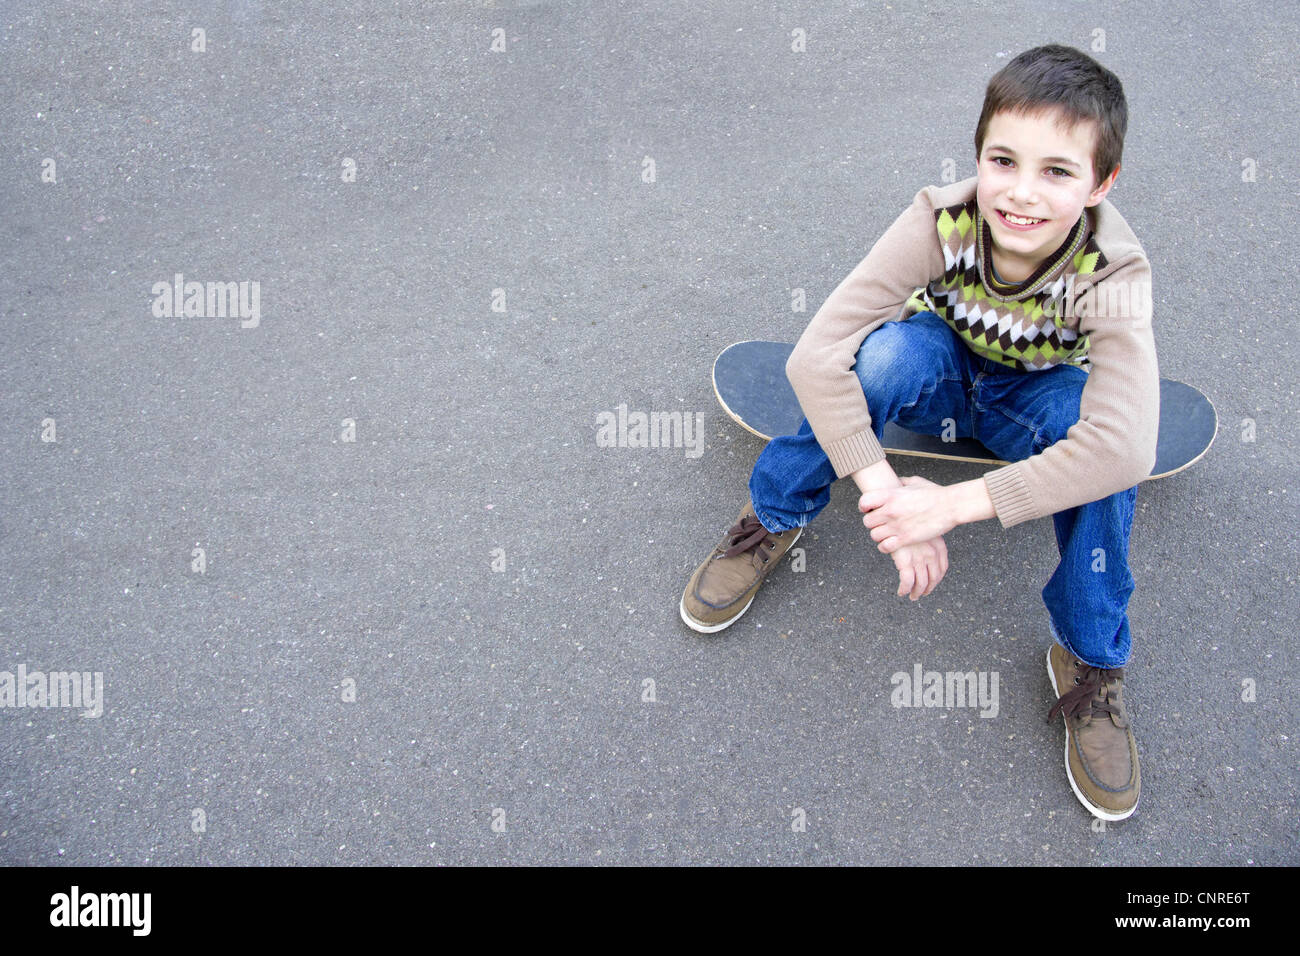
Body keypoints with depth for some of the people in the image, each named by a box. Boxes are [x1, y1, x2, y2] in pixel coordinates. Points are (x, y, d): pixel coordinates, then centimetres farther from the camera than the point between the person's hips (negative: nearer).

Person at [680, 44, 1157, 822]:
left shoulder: (1112, 276, -32)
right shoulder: (942, 224, -31)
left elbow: (1125, 445, -45)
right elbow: (815, 357, -36)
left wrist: (954, 504, -47)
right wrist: (884, 488, -44)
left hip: (1032, 403, 0)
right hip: (942, 375, 0)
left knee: (1102, 443, -35)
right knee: (892, 349, -36)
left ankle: (1091, 662, -12)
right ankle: (773, 522, -13)